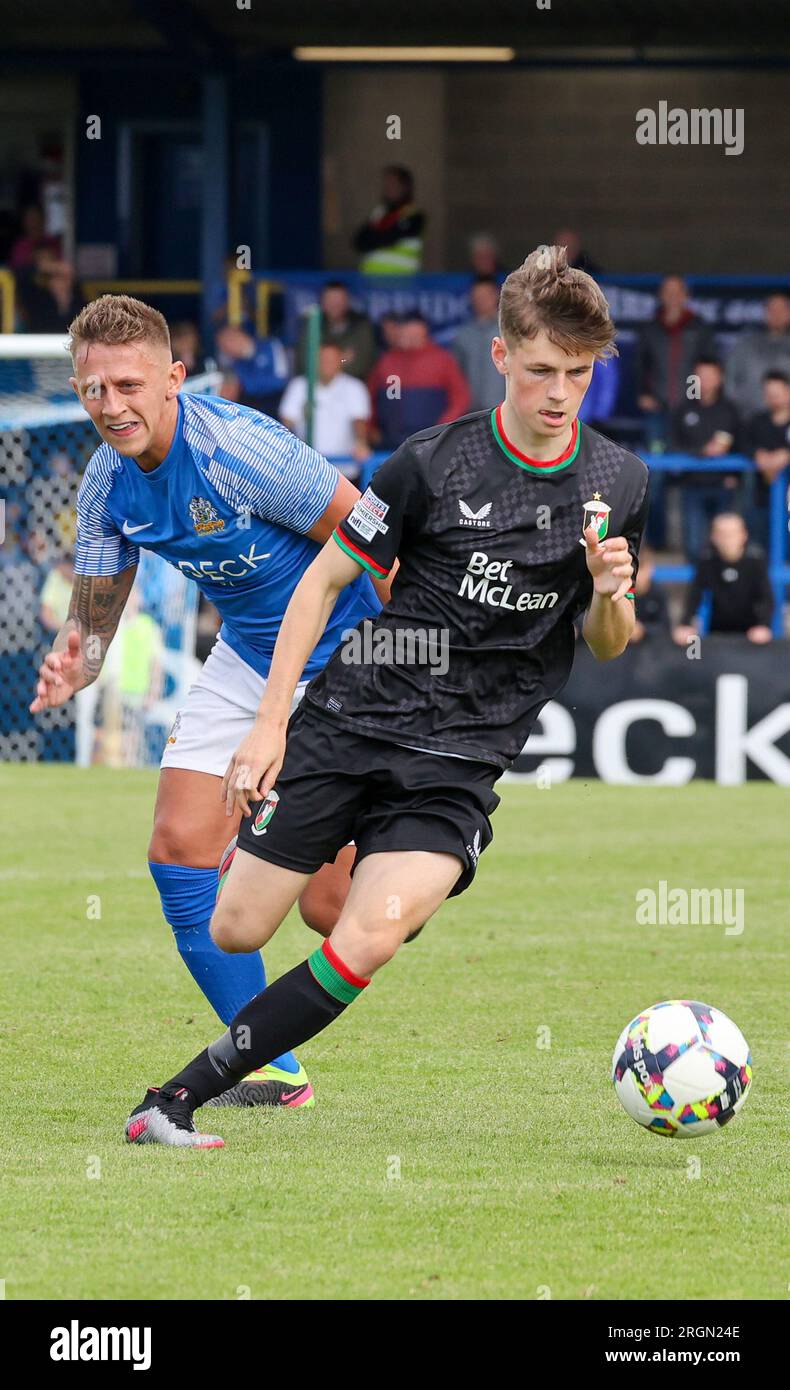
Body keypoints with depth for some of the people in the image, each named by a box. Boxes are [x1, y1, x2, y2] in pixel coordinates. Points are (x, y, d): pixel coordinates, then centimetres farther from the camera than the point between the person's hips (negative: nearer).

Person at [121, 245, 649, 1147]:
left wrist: (610, 597, -10)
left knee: (368, 944, -23)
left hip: (458, 765, 1)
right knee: (236, 931, 1)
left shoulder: (618, 483, 3)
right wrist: (270, 722, -3)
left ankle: (178, 1101, -17)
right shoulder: (432, 463, -6)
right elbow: (325, 580, 3)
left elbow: (605, 646, 14)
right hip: (347, 724, 0)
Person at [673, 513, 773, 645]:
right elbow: (694, 596, -18)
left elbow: (766, 597, -20)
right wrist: (685, 625, -34)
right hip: (717, 631, 1)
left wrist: (763, 626, -36)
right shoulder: (707, 561, -15)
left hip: (748, 631, -1)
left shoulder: (756, 559, -18)